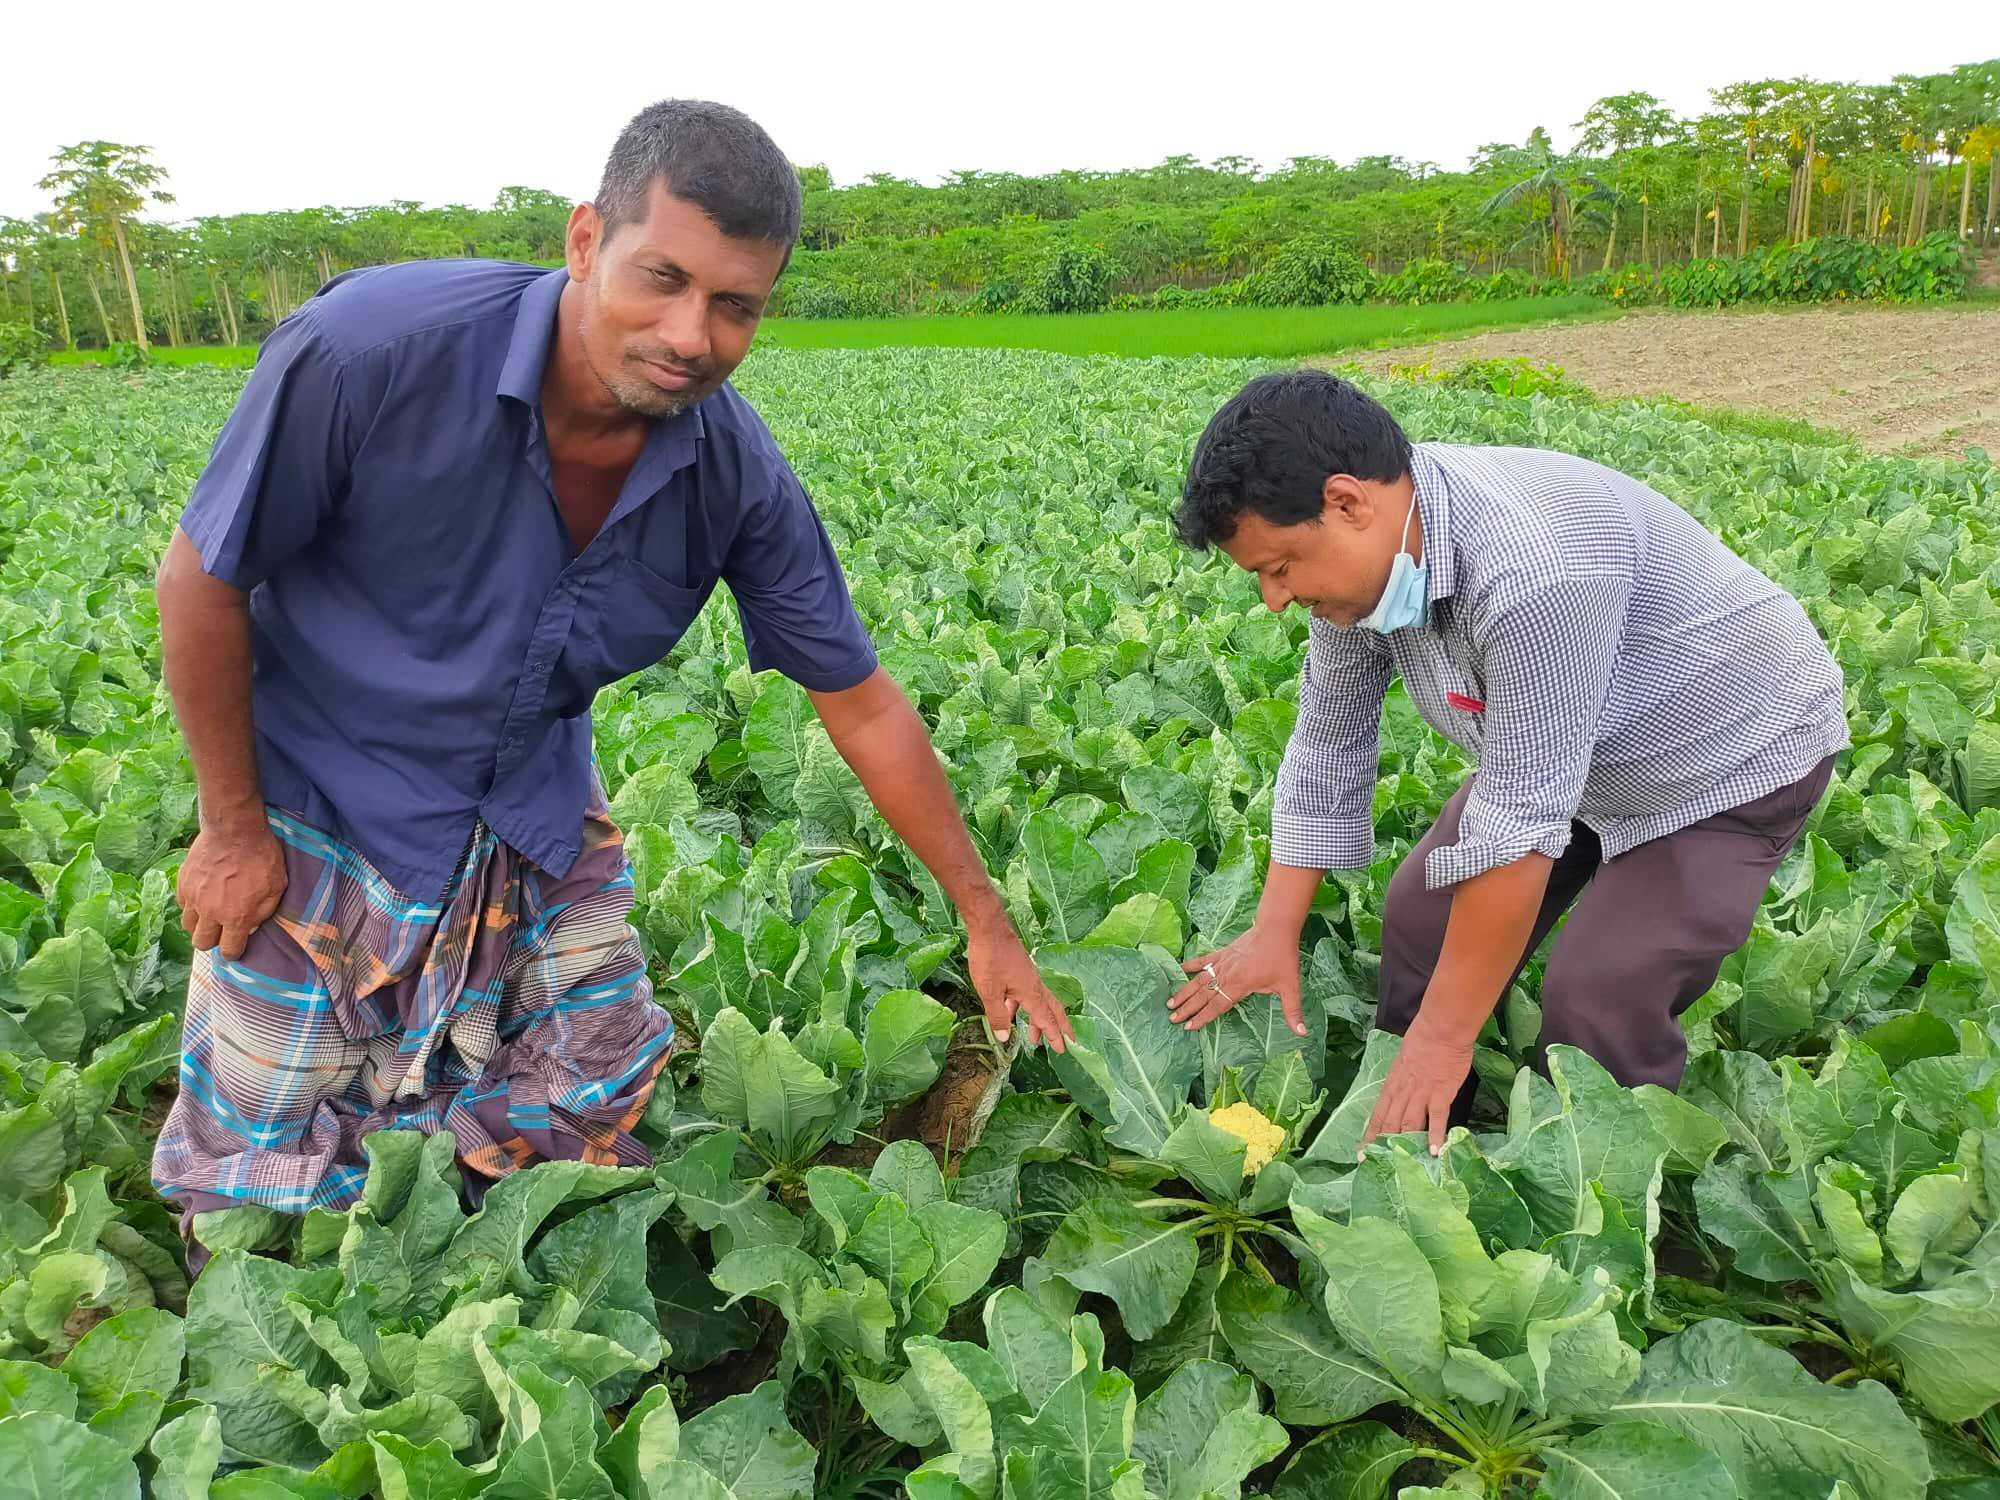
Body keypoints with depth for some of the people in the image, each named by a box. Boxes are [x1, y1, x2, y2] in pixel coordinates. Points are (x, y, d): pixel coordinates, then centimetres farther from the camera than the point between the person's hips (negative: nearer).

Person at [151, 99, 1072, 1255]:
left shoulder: (738, 473, -18)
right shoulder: (370, 349, -30)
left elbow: (862, 703, -8)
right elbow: (203, 583, -15)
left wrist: (988, 923, -3)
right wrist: (234, 831, -7)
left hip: (539, 816, 3)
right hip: (321, 821, -3)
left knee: (600, 1127, 9)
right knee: (270, 1173, 8)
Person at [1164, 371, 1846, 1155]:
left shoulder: (1532, 568, -41)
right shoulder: (1367, 545, -16)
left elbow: (1519, 823, -37)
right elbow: (1327, 741, -6)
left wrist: (1445, 1035, -29)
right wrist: (1274, 932, -4)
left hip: (1733, 755, -7)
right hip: (1555, 750, 7)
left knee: (1598, 1000, -19)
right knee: (1422, 918, 3)